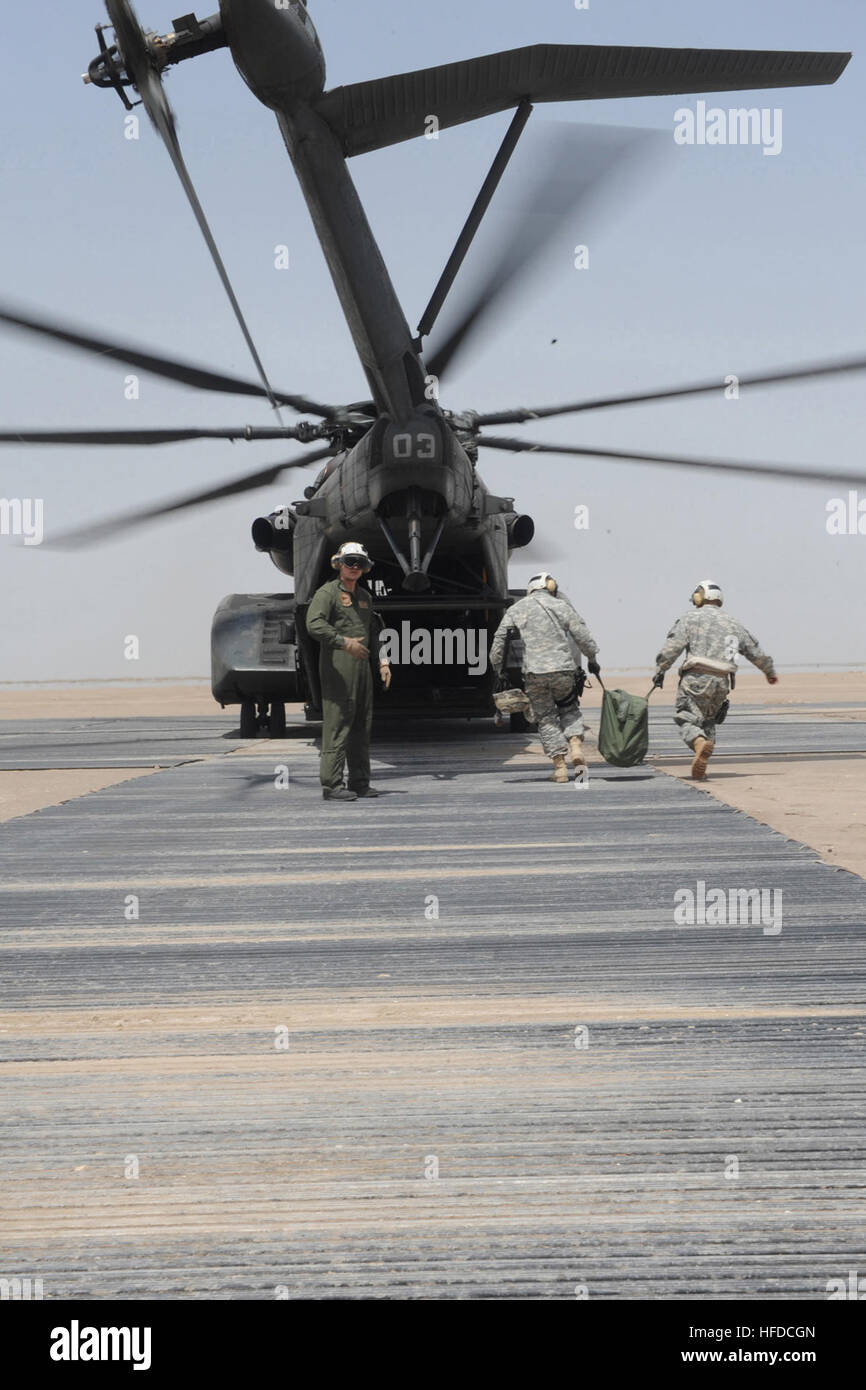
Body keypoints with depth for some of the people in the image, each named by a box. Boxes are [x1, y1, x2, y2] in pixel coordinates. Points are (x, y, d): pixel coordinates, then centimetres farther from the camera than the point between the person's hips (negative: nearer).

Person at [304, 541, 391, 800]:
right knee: (337, 725, -10)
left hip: (362, 667, 8)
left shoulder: (364, 596, 20)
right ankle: (332, 785, -10)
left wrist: (383, 662, 16)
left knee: (362, 726, 10)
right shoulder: (327, 592, -5)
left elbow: (374, 631, 26)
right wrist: (345, 642, -26)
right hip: (337, 669, -8)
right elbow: (314, 624, -19)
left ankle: (359, 782, 17)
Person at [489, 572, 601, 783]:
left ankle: (560, 766, 3)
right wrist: (592, 661, 21)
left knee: (546, 718, 8)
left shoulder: (516, 610, 9)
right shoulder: (562, 606, 9)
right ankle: (576, 748, -1)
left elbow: (499, 641, 6)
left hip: (533, 673, 0)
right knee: (569, 708, 21)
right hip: (563, 669, 0)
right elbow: (584, 637, 8)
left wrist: (497, 669, 15)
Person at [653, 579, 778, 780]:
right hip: (722, 682, 5)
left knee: (686, 719, -7)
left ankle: (700, 744, -39)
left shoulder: (690, 619, 7)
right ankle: (701, 765, 6)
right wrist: (770, 671, 43)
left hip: (696, 679, -5)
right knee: (708, 720, 20)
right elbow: (757, 654, 27)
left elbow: (672, 646, -7)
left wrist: (660, 671, -3)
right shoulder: (733, 624, 21)